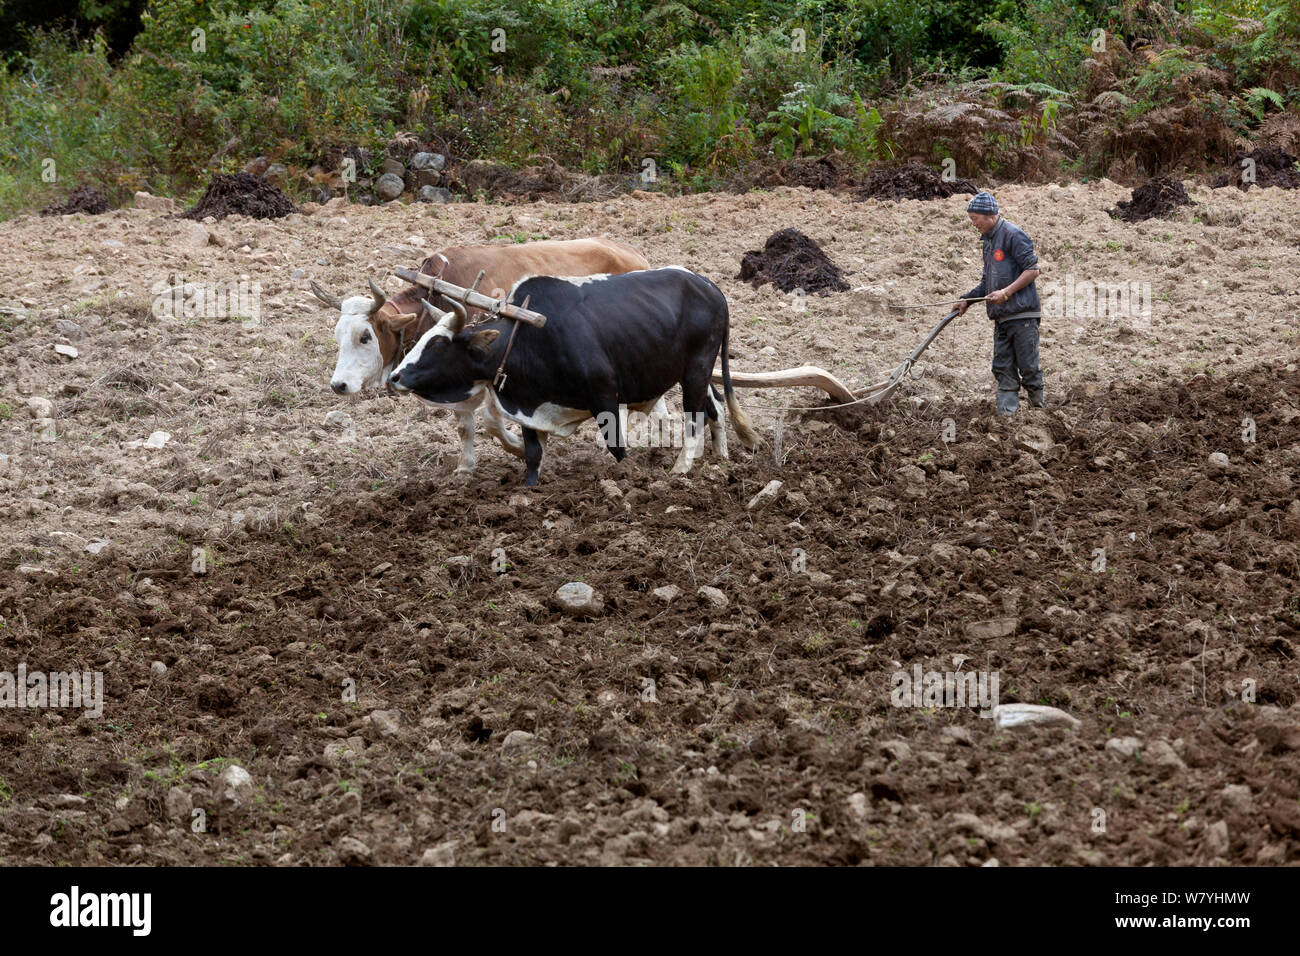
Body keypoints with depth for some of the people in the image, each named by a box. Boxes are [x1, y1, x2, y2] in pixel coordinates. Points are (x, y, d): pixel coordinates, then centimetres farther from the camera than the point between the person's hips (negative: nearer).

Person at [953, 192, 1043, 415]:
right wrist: (966, 300, 16)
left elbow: (1032, 270, -13)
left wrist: (1006, 292, -19)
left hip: (1022, 314, -9)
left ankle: (1039, 409, 8)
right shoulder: (988, 241, 19)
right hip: (1001, 318, 9)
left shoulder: (1013, 235, -9)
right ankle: (1007, 412, 4)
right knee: (1003, 369, 4)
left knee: (1028, 367, -4)